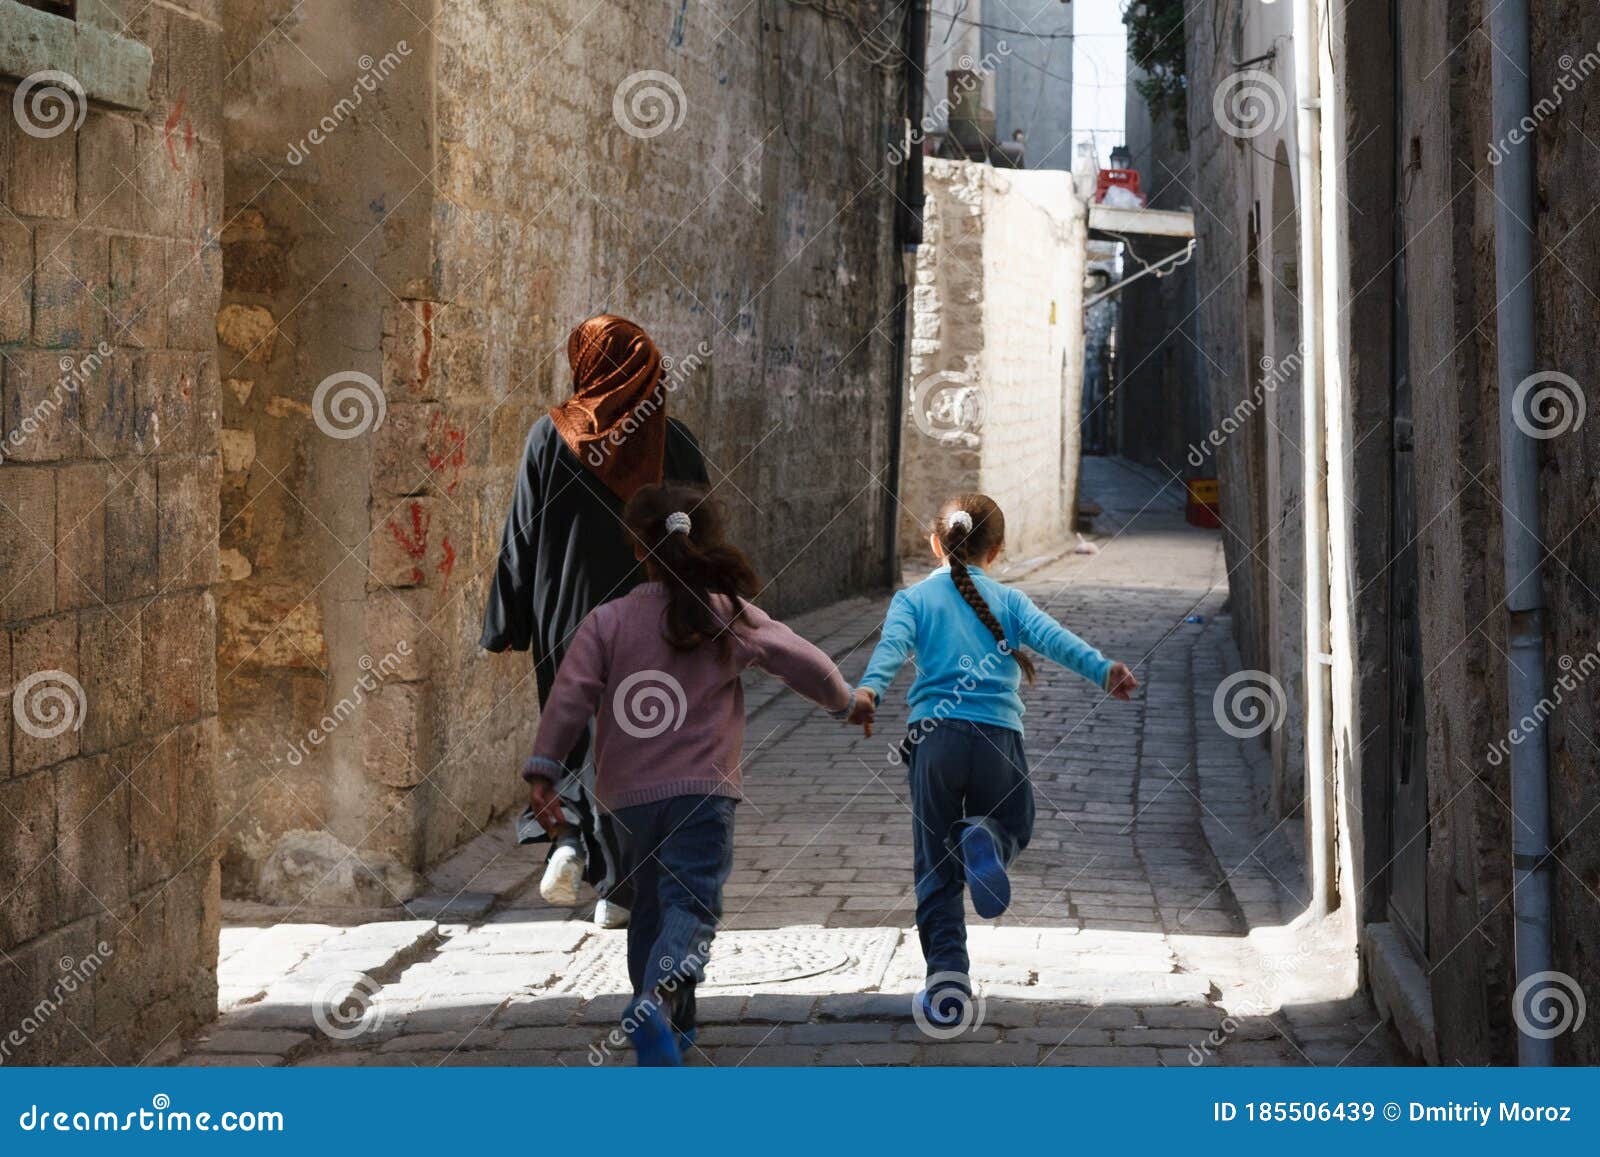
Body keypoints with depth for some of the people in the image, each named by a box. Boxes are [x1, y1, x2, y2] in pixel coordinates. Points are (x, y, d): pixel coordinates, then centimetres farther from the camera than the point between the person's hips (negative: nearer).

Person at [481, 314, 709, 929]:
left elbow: (521, 536, -3)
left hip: (568, 612, 0)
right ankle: (621, 891, 6)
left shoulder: (549, 437, -4)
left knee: (577, 734, 17)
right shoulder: (673, 440, -2)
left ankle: (571, 838, -7)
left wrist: (506, 625, 4)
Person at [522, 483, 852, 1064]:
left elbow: (570, 695, -8)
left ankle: (673, 1024, 26)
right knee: (691, 903, -8)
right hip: (703, 789, -2)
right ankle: (658, 1001, -35)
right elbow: (806, 663, 6)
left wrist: (543, 769, -6)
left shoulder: (608, 620, -1)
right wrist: (842, 698, 25)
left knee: (650, 905, 19)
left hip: (628, 793, 2)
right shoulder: (733, 619, -1)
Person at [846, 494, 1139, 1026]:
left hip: (935, 737, 0)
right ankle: (986, 839, -10)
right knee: (1015, 827, 26)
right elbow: (1053, 638, -4)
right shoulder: (1007, 600, 14)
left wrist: (868, 689, -26)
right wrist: (1102, 669, -18)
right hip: (999, 738, 0)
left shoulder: (913, 598, 13)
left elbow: (892, 644, -9)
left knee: (937, 869, 8)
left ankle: (946, 977, -5)